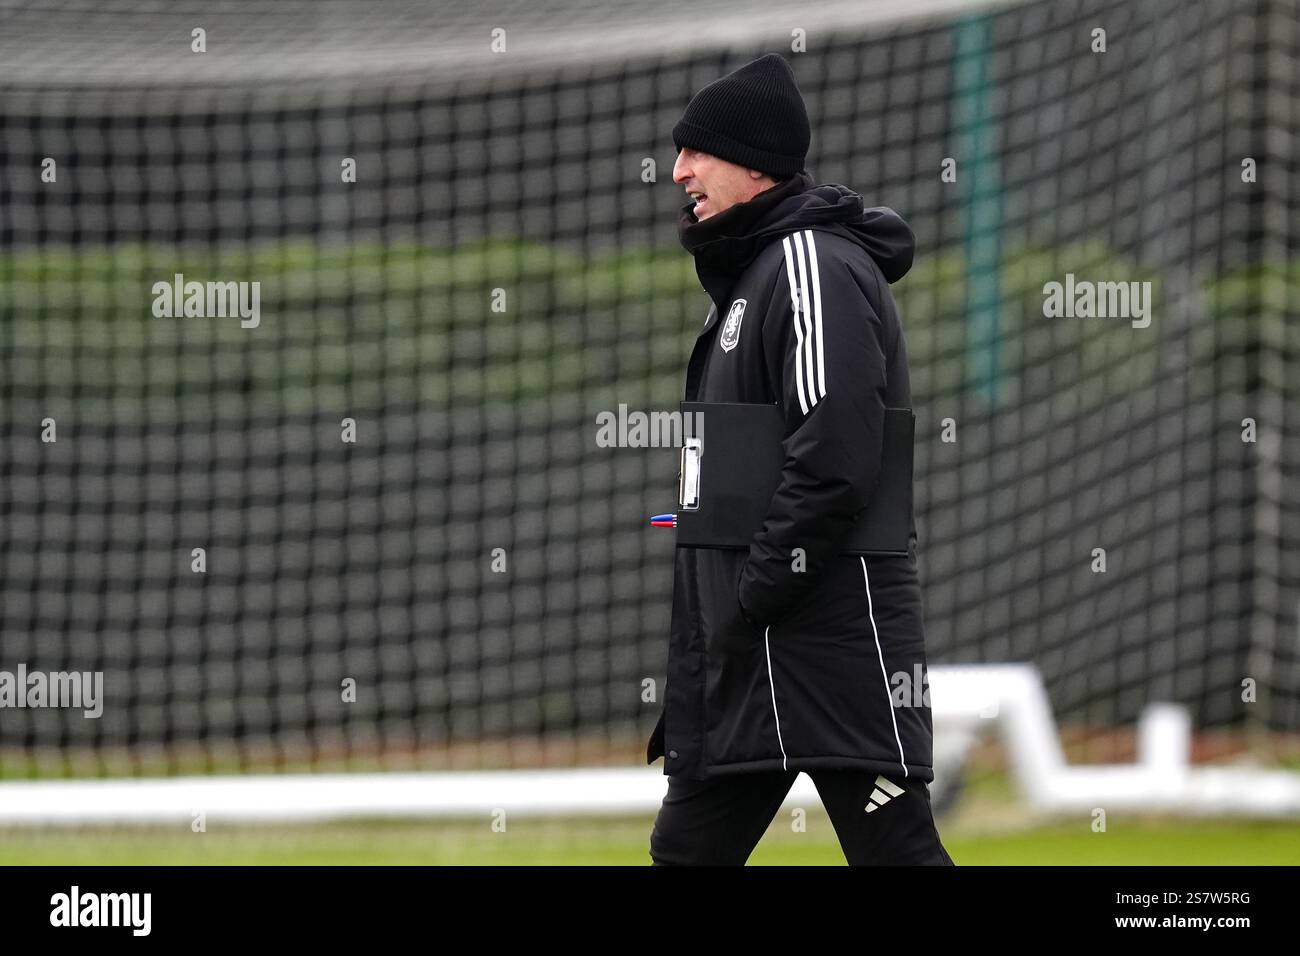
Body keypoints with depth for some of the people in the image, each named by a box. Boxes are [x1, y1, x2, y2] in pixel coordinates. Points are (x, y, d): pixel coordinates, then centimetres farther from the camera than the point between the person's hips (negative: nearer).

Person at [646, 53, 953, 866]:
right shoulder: (750, 272, 20)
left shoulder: (816, 264, -12)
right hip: (746, 651, 11)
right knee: (686, 849, 11)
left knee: (895, 851, -10)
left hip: (835, 646, -11)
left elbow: (834, 464, -23)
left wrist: (754, 598, -18)